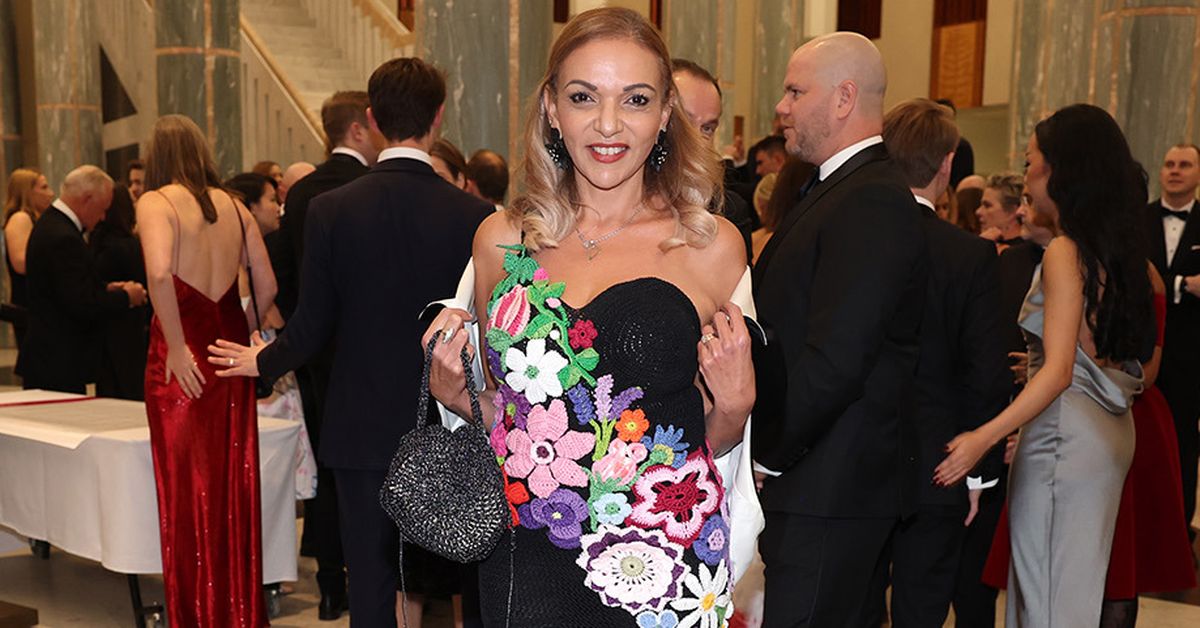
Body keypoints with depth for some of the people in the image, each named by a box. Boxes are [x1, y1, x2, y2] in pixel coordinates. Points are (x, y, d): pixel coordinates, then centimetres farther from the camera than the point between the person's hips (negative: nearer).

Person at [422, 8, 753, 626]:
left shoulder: (711, 245, -5)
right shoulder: (502, 238, 0)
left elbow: (713, 440, 5)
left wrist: (735, 401, -14)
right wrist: (451, 389, -4)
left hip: (664, 564, -1)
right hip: (524, 558, 2)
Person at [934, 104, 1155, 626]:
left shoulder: (1064, 253, -16)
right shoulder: (1118, 247, 9)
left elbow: (1059, 370, -23)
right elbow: (1140, 355, 14)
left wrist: (984, 437, -31)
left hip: (1064, 434, -9)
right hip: (1108, 431, 9)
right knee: (1078, 585, 20)